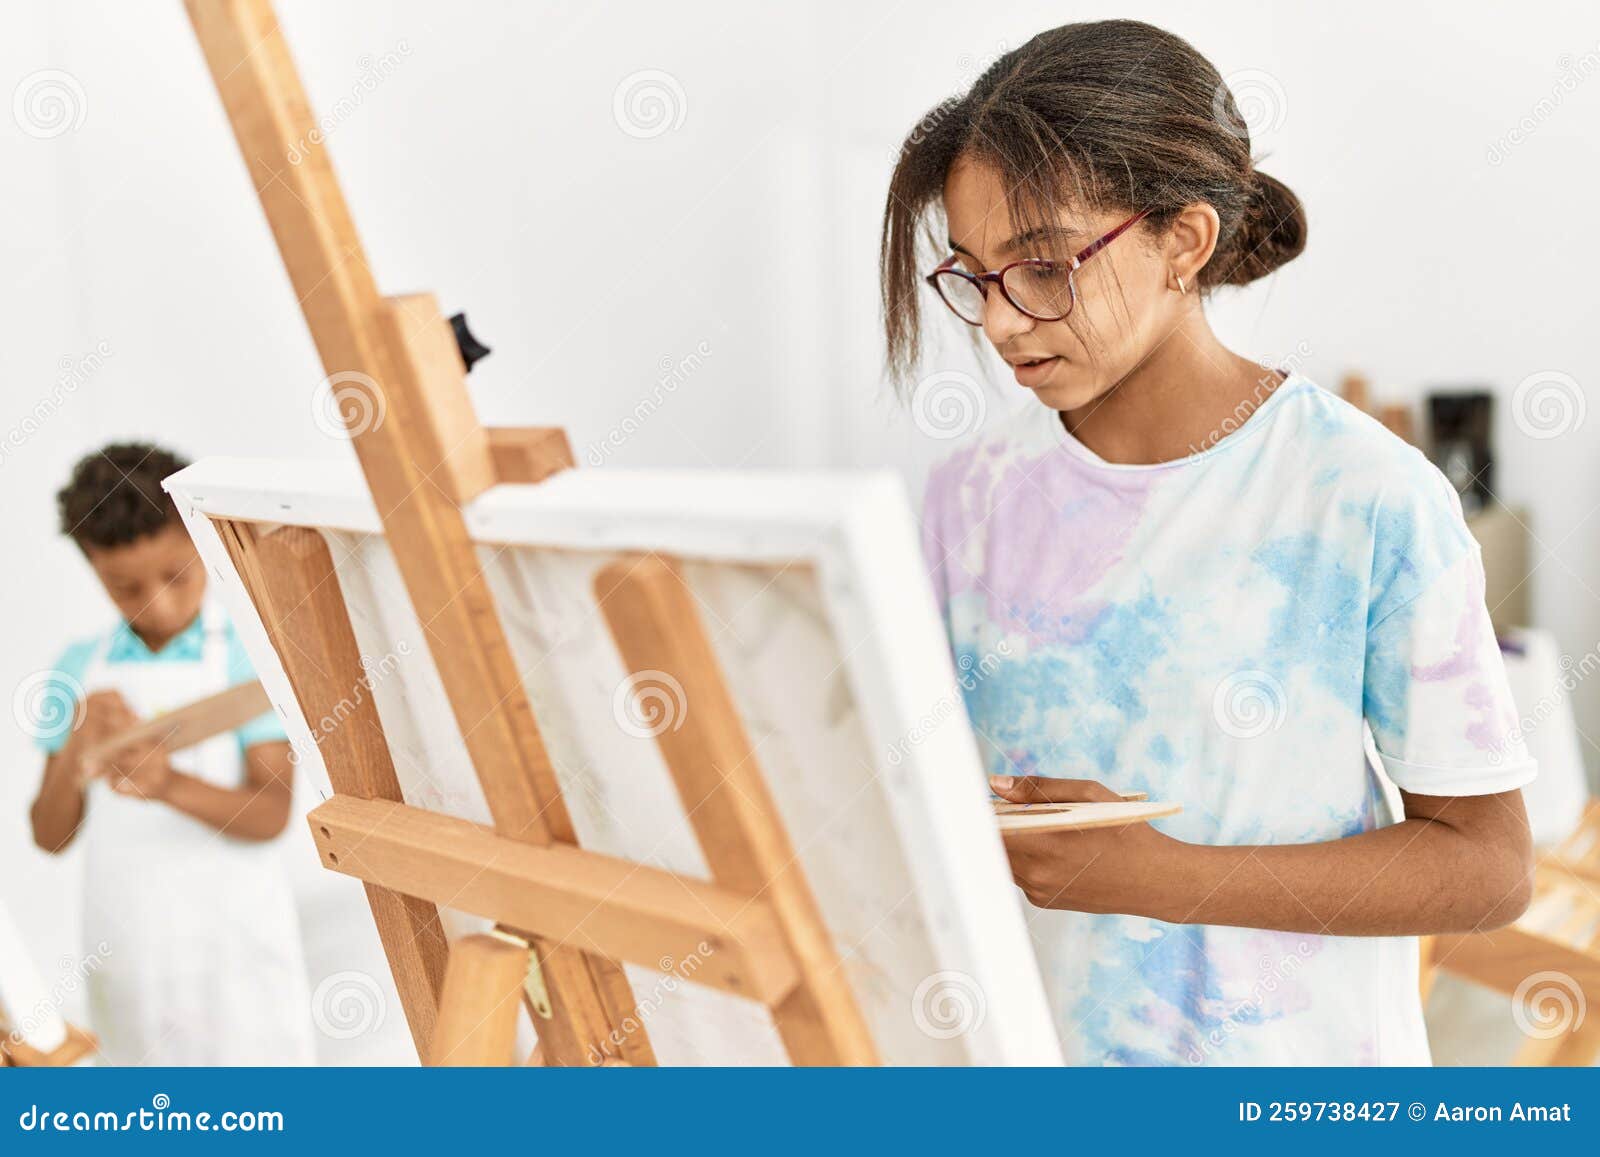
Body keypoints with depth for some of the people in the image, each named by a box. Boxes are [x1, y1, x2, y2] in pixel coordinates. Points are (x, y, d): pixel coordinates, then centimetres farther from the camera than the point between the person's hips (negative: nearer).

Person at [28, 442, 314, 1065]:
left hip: (234, 944, -3)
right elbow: (50, 835, 1)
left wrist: (169, 783, -34)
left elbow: (270, 814, -16)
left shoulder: (249, 655, -8)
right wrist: (75, 750, -18)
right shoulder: (80, 670, 3)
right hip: (127, 949, 4)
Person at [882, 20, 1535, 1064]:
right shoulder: (974, 497, 3)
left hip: (1291, 1075, -2)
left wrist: (1162, 874, -16)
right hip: (1018, 1049, 2)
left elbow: (1488, 867, -8)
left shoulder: (1374, 502, -9)